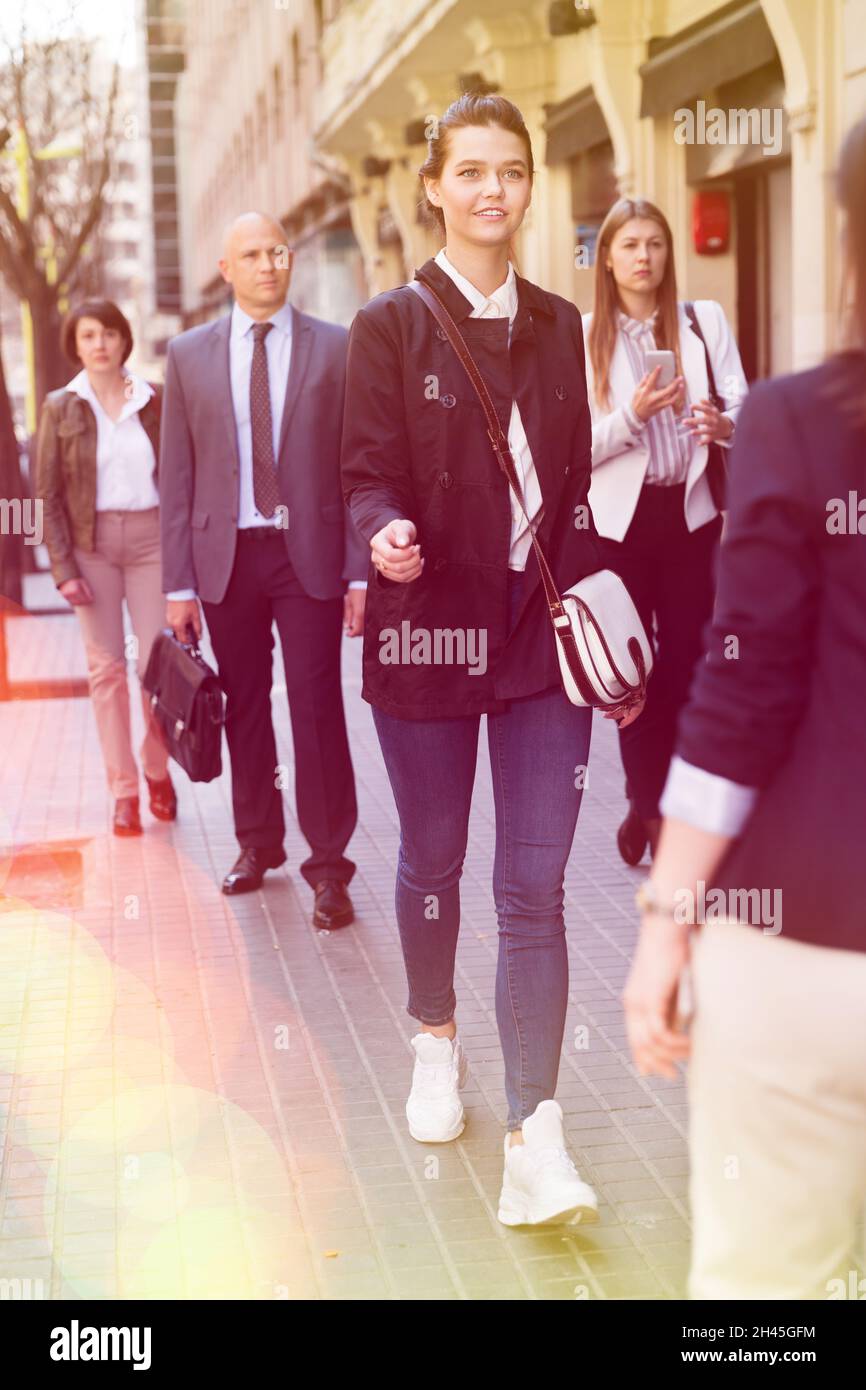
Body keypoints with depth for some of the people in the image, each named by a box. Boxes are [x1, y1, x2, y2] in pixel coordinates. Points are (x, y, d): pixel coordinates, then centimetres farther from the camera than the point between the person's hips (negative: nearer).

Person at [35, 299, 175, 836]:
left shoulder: (154, 401, 5)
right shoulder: (61, 407, 3)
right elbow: (48, 496, 1)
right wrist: (64, 568, -7)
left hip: (150, 536, 0)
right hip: (92, 543, 0)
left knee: (158, 663, -5)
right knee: (106, 666, 0)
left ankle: (158, 770, 19)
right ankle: (123, 791, 8)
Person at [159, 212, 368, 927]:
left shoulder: (336, 348, 2)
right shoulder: (189, 354, 7)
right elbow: (177, 477, 6)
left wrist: (361, 571, -7)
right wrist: (179, 582, 1)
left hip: (310, 553, -2)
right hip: (227, 554, 2)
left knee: (318, 706, -4)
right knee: (244, 706, 11)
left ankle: (328, 863, 5)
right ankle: (258, 841, 27)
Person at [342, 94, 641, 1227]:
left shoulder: (558, 325, 9)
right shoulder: (391, 324, -1)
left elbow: (572, 488, 12)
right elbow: (369, 476, -6)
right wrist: (389, 535, -29)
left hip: (541, 636, 2)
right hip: (429, 631, -2)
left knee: (535, 887, -3)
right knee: (433, 864, 14)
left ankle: (536, 1143, -2)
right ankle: (437, 1044, 40)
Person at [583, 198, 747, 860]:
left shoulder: (706, 320, 4)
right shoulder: (582, 337, -1)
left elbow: (741, 405, -2)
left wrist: (725, 424, -25)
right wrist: (632, 415, -23)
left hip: (691, 512, 1)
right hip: (621, 516, -1)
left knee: (688, 662, 2)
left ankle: (662, 806, 16)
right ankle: (651, 806, 21)